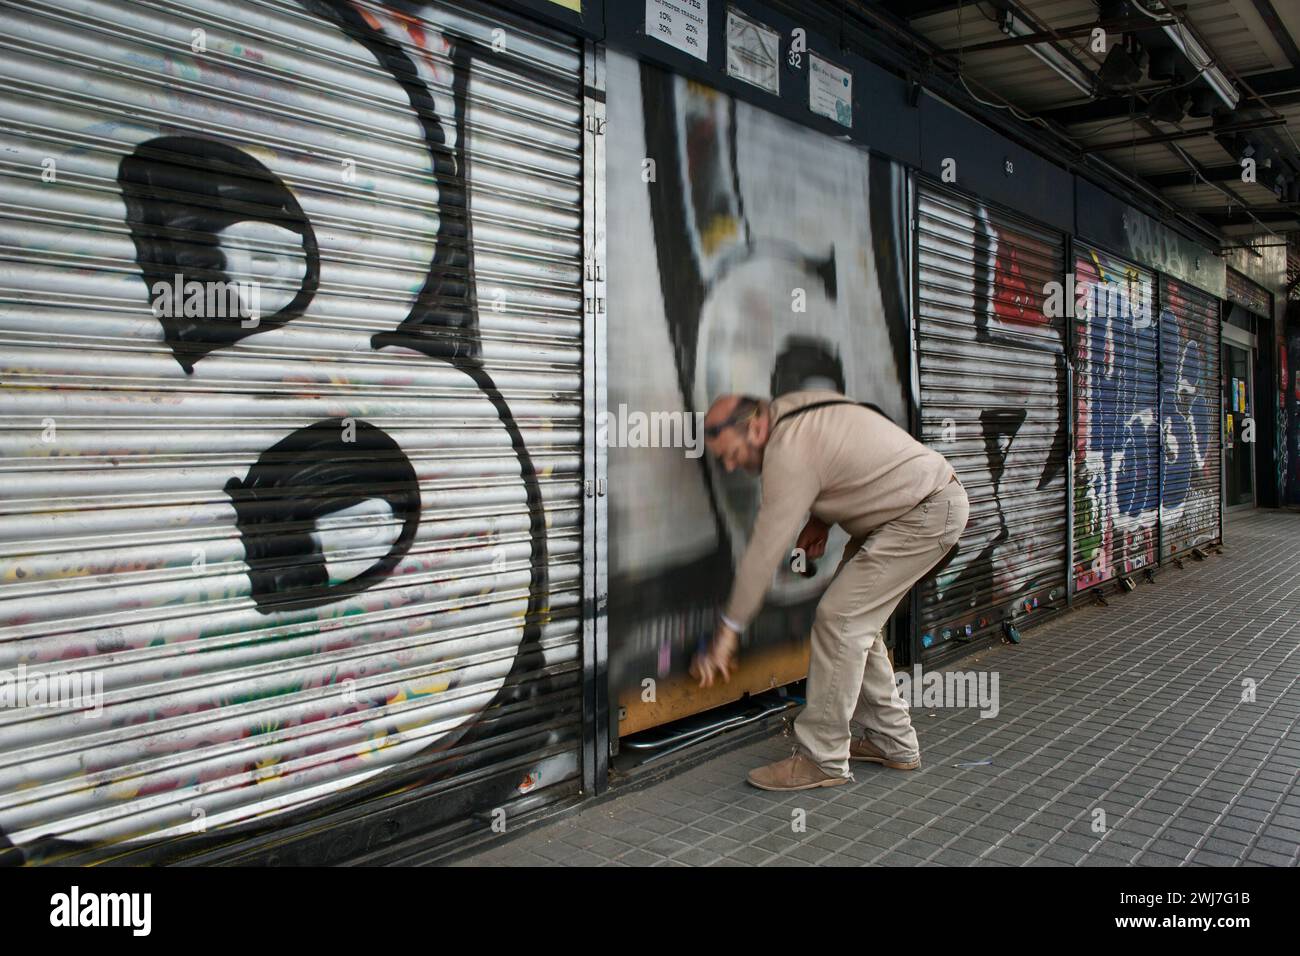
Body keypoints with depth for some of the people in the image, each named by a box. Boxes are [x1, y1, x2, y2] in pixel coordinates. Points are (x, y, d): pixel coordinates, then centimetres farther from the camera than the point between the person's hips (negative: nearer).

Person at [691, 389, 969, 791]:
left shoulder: (789, 453, -25)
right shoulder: (789, 408, 3)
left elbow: (764, 550, -23)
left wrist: (728, 630, -16)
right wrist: (821, 519, 4)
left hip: (929, 514, -10)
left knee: (840, 618, -14)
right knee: (857, 620, 11)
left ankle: (821, 760, -7)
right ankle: (891, 741, 21)